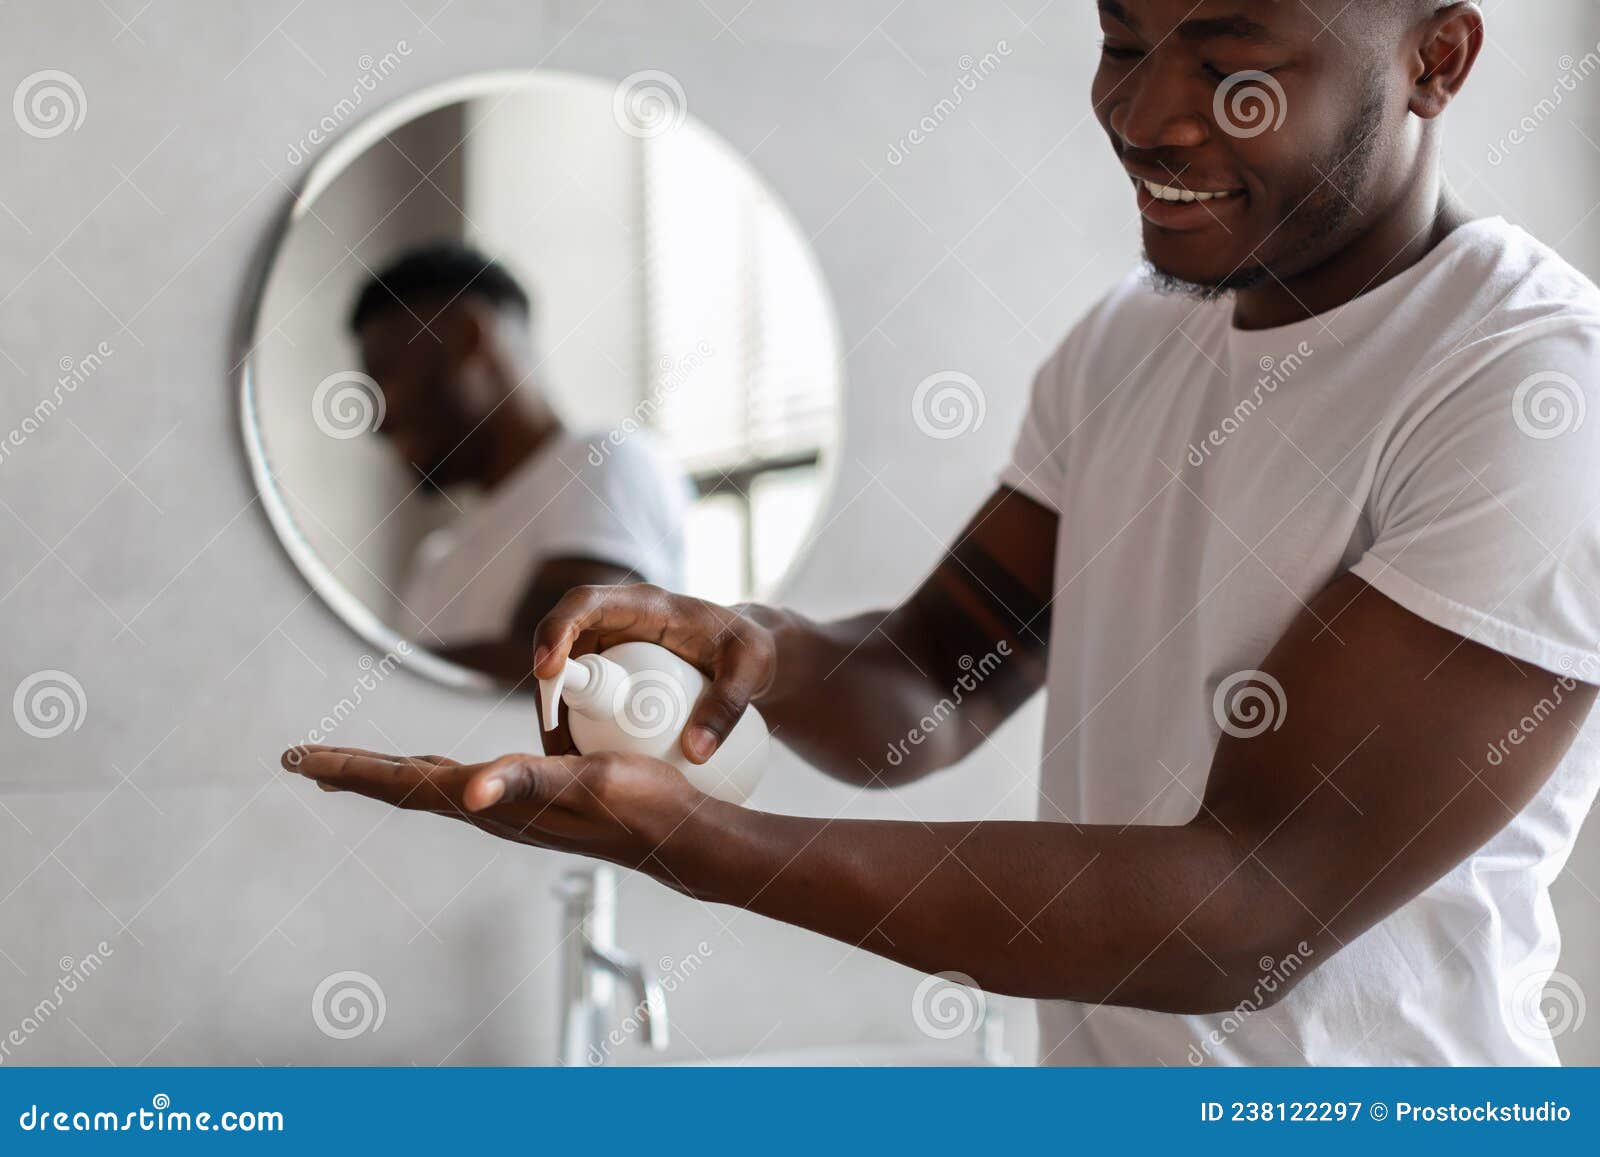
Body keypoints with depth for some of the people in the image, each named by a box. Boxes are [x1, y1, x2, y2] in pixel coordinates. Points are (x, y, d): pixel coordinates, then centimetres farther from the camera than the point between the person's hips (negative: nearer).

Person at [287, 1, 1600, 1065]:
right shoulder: (1128, 337, 2)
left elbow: (1254, 922, -27)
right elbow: (931, 693, 2)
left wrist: (694, 841, -33)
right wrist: (764, 653, -21)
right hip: (1086, 1078, 6)